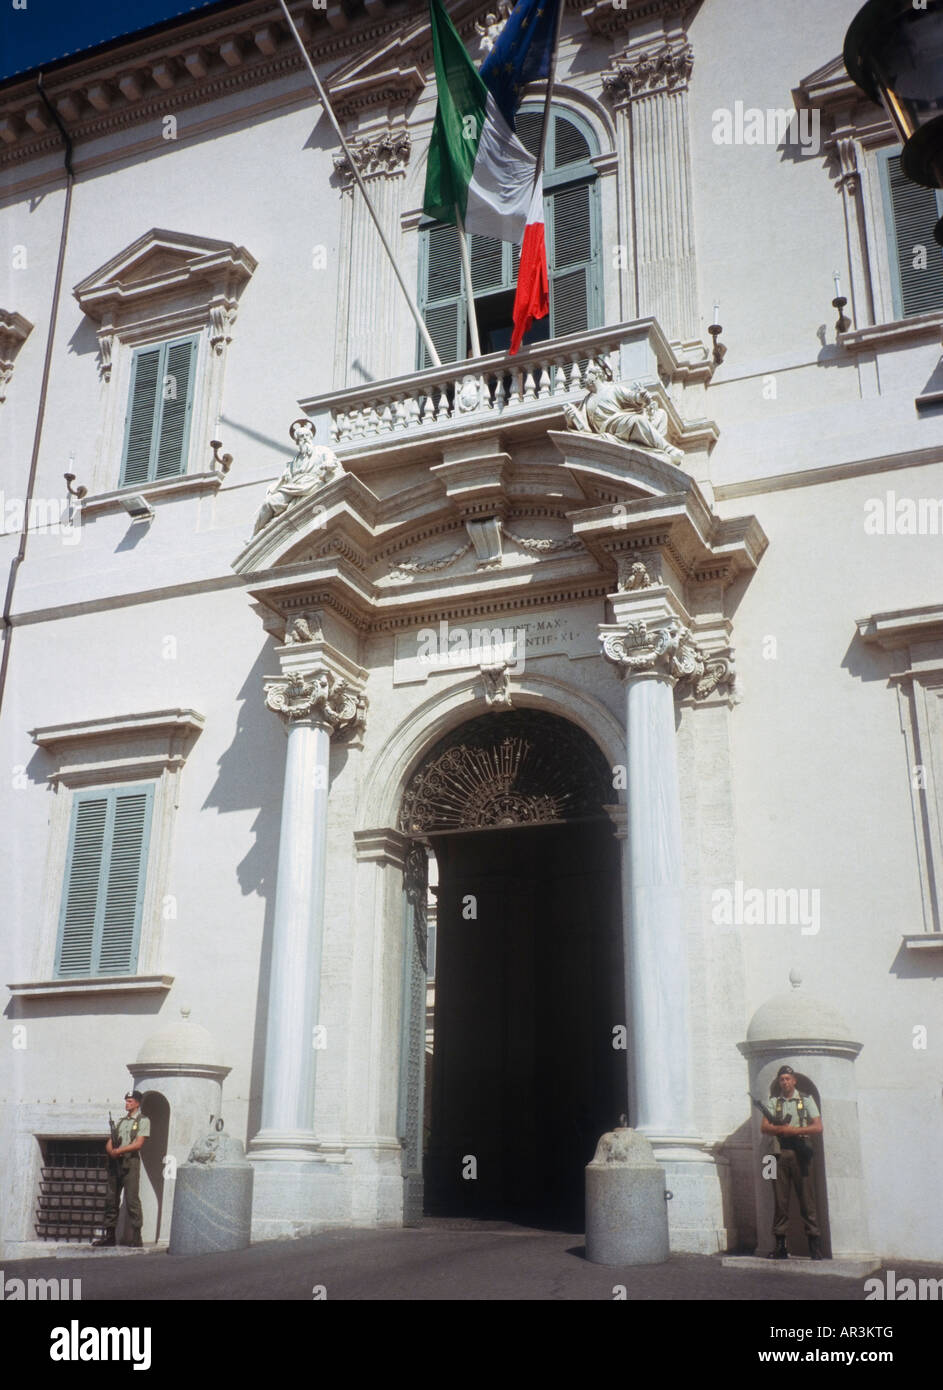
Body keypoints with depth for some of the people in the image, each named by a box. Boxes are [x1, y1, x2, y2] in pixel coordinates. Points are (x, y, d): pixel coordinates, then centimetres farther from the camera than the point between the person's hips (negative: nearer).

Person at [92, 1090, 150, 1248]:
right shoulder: (121, 1121, 21)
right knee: (111, 1199, 6)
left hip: (130, 1161, -6)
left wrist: (119, 1150, -12)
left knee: (131, 1199, -10)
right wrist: (111, 1151, -7)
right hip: (115, 1162, 6)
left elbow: (138, 1144, -8)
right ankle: (109, 1235, 12)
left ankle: (136, 1237, -9)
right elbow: (109, 1144, 16)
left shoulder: (143, 1121, 3)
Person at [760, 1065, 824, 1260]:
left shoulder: (806, 1100, 10)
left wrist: (796, 1130, -10)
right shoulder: (774, 1102, 15)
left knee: (807, 1199, -5)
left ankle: (815, 1246, -4)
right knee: (780, 1200, 0)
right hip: (780, 1154, 2)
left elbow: (818, 1127, 1)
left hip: (800, 1153, -2)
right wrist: (782, 1129, -12)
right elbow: (764, 1127, 6)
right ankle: (780, 1246, 2)